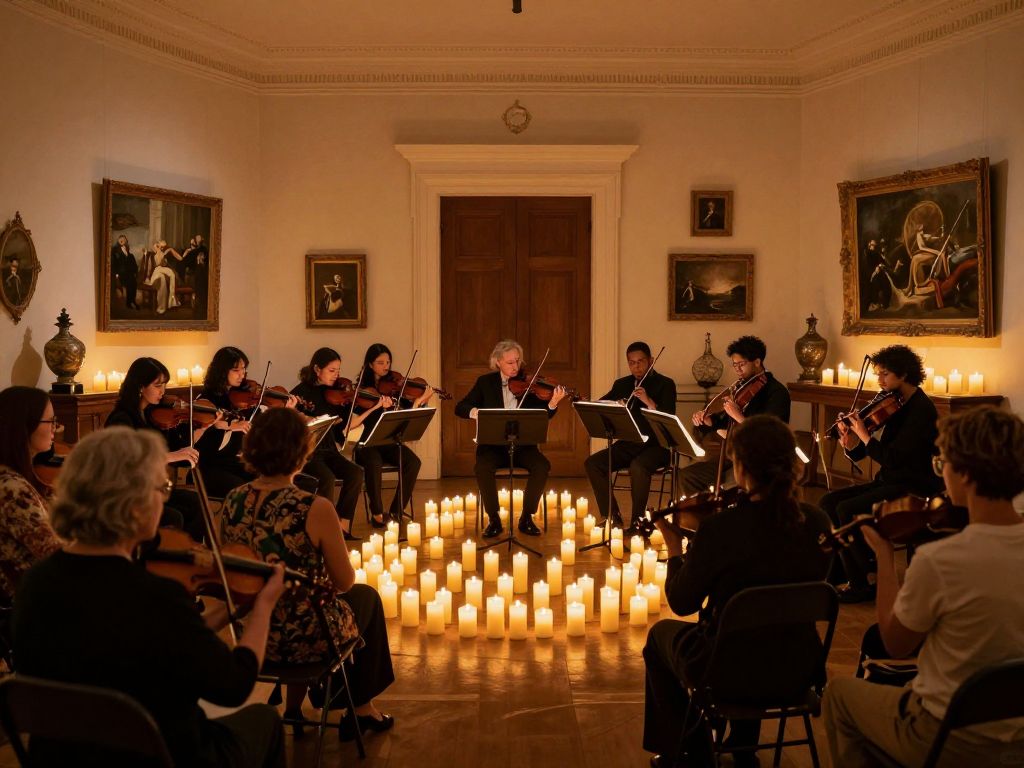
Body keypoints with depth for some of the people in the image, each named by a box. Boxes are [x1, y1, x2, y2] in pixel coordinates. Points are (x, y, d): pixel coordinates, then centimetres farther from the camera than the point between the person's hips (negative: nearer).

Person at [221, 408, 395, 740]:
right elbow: (345, 582, -13)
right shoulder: (315, 509, -26)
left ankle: (294, 705, 36)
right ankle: (361, 708, 38)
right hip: (306, 639, -5)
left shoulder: (233, 501, -10)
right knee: (366, 597, 26)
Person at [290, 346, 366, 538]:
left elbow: (343, 426, 7)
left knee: (355, 472, -21)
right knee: (327, 478, -32)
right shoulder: (301, 392, -6)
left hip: (328, 450, 5)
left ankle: (343, 526, -13)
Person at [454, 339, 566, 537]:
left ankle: (526, 518, -8)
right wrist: (476, 412, -20)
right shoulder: (486, 382, 5)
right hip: (493, 443, -1)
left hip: (522, 444, 1)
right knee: (482, 468, -31)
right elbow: (460, 408, 1)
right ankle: (494, 519, -11)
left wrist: (553, 404, -27)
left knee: (542, 466, -27)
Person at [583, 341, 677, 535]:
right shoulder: (621, 384, 15)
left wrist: (649, 402, -26)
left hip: (655, 445, -5)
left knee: (638, 466, -37)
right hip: (627, 444, 5)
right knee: (592, 463, -18)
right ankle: (612, 516, -11)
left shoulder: (665, 384, 1)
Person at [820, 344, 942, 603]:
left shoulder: (921, 409, -16)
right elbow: (861, 454, 9)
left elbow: (892, 458, -25)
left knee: (847, 510, -23)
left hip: (914, 490, -9)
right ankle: (837, 571, 3)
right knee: (829, 501, -4)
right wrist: (850, 443, -11)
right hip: (887, 482, 9)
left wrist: (863, 434, -16)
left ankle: (864, 582, -7)